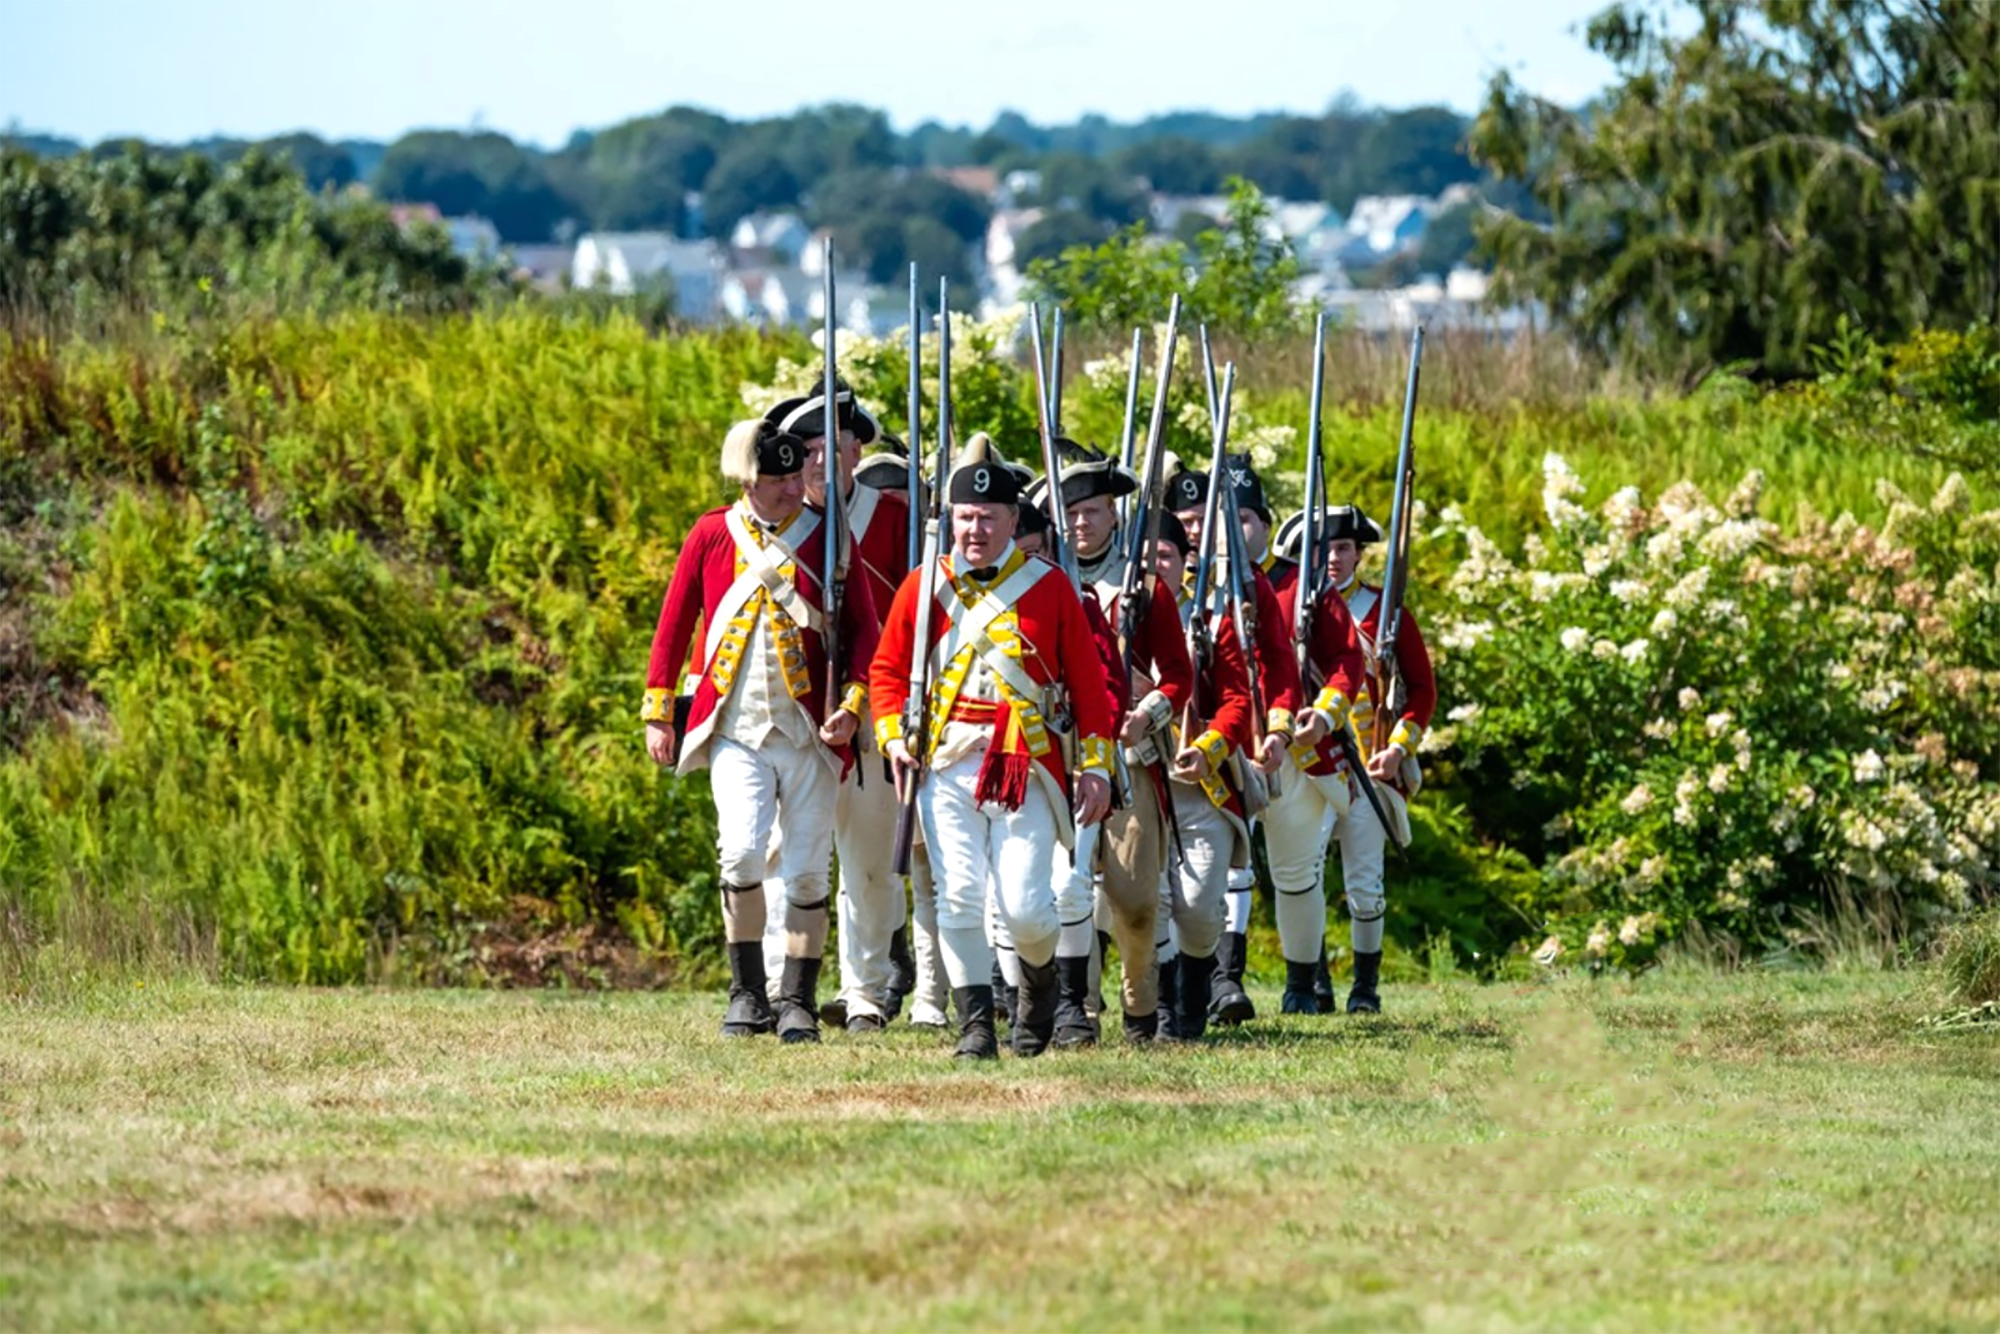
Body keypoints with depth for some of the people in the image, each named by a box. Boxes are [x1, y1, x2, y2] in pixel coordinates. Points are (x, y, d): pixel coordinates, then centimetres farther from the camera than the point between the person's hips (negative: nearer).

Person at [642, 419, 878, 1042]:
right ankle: (747, 995, -1)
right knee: (742, 852, -17)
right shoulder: (712, 535, 4)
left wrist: (852, 705, -10)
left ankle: (798, 1003, 13)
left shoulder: (827, 538, 3)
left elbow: (864, 629, 4)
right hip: (736, 730, -1)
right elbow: (673, 625, 10)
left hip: (811, 733, 1)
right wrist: (658, 712, 7)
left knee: (807, 872, 1)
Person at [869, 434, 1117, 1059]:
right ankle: (975, 1025, -2)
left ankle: (1039, 980, 25)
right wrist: (895, 737, -1)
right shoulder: (924, 586, 8)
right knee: (959, 895, -11)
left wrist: (1095, 763, 2)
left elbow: (1087, 680, 7)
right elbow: (887, 670, 15)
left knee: (1025, 908, -8)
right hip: (947, 765, 1)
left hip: (1029, 765, -1)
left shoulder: (1048, 586, 5)